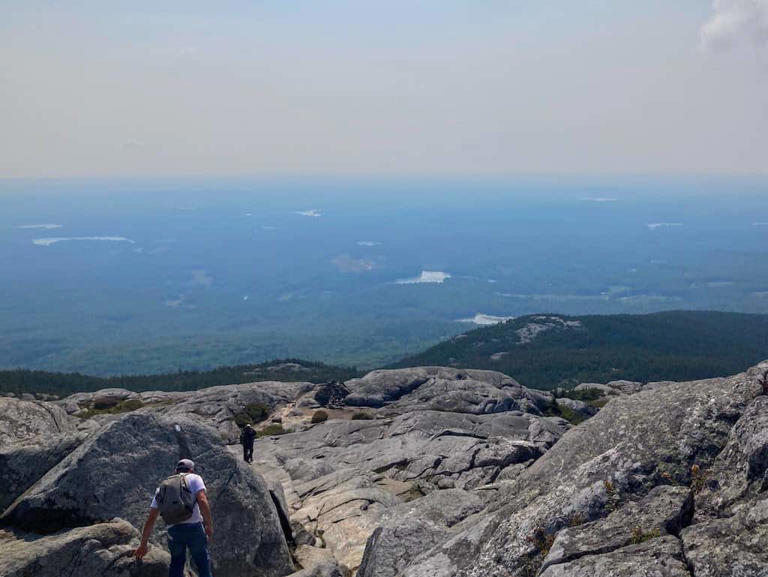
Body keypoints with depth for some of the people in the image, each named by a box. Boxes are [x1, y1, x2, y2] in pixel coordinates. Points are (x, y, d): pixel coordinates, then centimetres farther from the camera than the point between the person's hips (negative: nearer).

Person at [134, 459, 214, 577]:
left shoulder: (162, 487, 22)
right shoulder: (194, 478, 10)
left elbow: (151, 518, 18)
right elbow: (202, 501, -9)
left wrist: (143, 544, 23)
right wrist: (209, 525, -5)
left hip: (173, 530, 3)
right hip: (194, 527, -3)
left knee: (176, 564, 20)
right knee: (203, 563, 9)